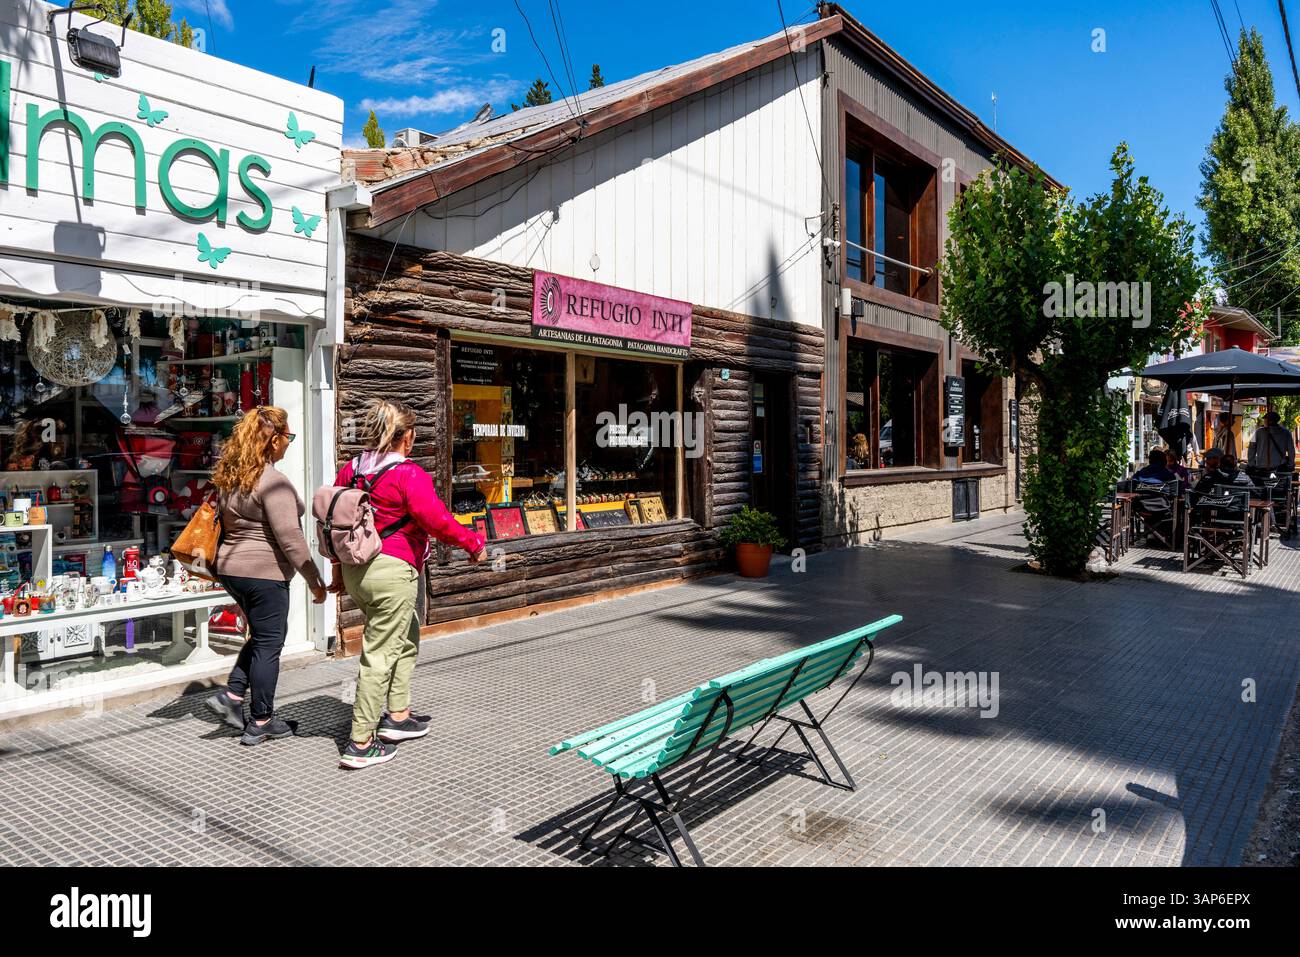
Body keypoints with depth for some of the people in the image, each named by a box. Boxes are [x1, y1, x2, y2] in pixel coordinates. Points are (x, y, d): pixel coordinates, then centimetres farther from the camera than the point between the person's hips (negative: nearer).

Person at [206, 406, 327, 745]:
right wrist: (314, 580, -12)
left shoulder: (229, 476, 9)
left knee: (261, 636, 23)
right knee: (269, 644, 3)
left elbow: (225, 524, 18)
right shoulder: (273, 482, -19)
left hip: (230, 568, 9)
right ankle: (260, 722, 12)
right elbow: (290, 538, -20)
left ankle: (231, 695, 16)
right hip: (264, 573, -9)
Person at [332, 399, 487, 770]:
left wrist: (338, 568, 25)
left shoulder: (351, 469, 8)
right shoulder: (409, 475, -15)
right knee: (380, 654, -1)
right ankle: (360, 744, 6)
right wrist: (474, 545, -4)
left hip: (355, 569, 9)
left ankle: (398, 716, 30)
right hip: (391, 571, -9)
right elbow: (438, 521, -19)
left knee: (406, 638, 25)